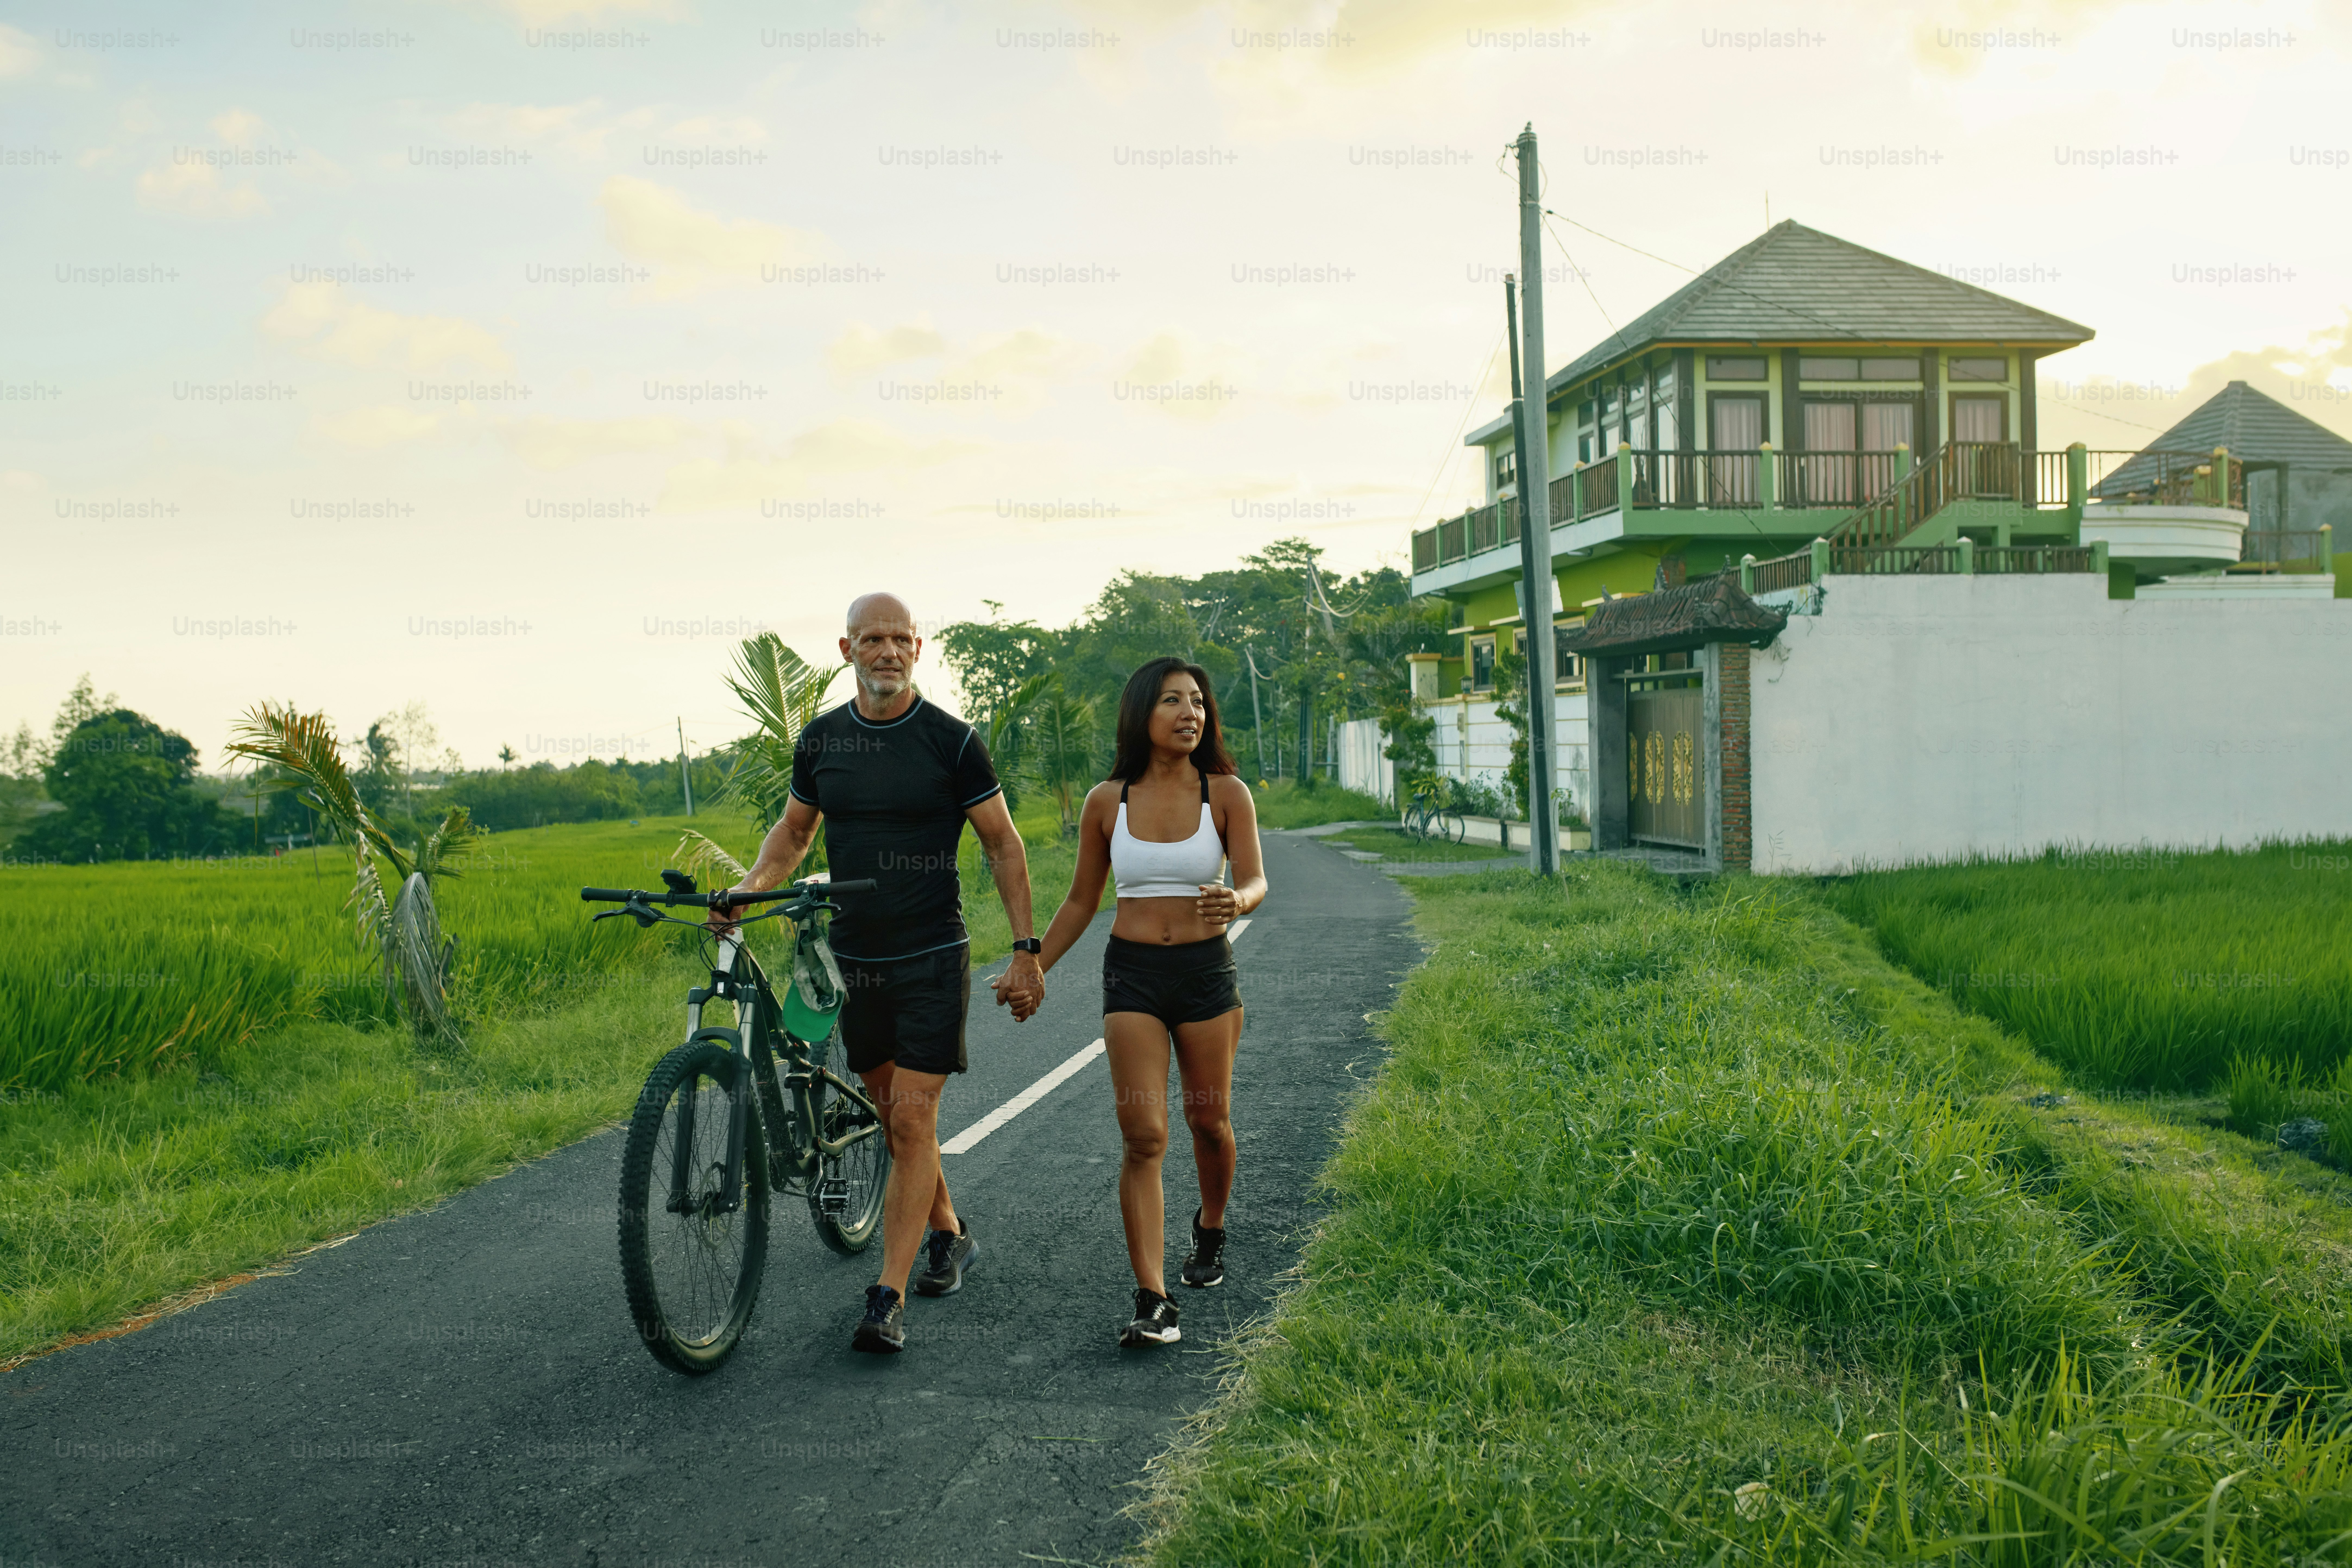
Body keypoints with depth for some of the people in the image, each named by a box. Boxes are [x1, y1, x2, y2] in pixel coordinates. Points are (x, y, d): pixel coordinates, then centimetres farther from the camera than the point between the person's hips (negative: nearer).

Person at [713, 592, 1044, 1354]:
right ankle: (950, 1234, 36)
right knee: (894, 1115, 14)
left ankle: (888, 1299, -7)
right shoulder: (820, 740, 4)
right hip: (854, 957, 5)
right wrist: (750, 886, -2)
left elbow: (1003, 844, -2)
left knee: (913, 1120, -9)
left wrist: (1026, 949, -7)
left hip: (932, 957, -4)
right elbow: (794, 830, 17)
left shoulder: (952, 741, -8)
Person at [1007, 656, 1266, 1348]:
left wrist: (1236, 901, -35)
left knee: (1209, 1121, 13)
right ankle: (1152, 1301, -8)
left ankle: (1211, 1227, 44)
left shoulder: (1226, 793, -4)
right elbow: (1082, 902, 10)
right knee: (1144, 1136, -8)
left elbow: (1256, 881, -12)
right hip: (1132, 975, 0)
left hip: (1207, 969, 0)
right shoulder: (1107, 802, 0)